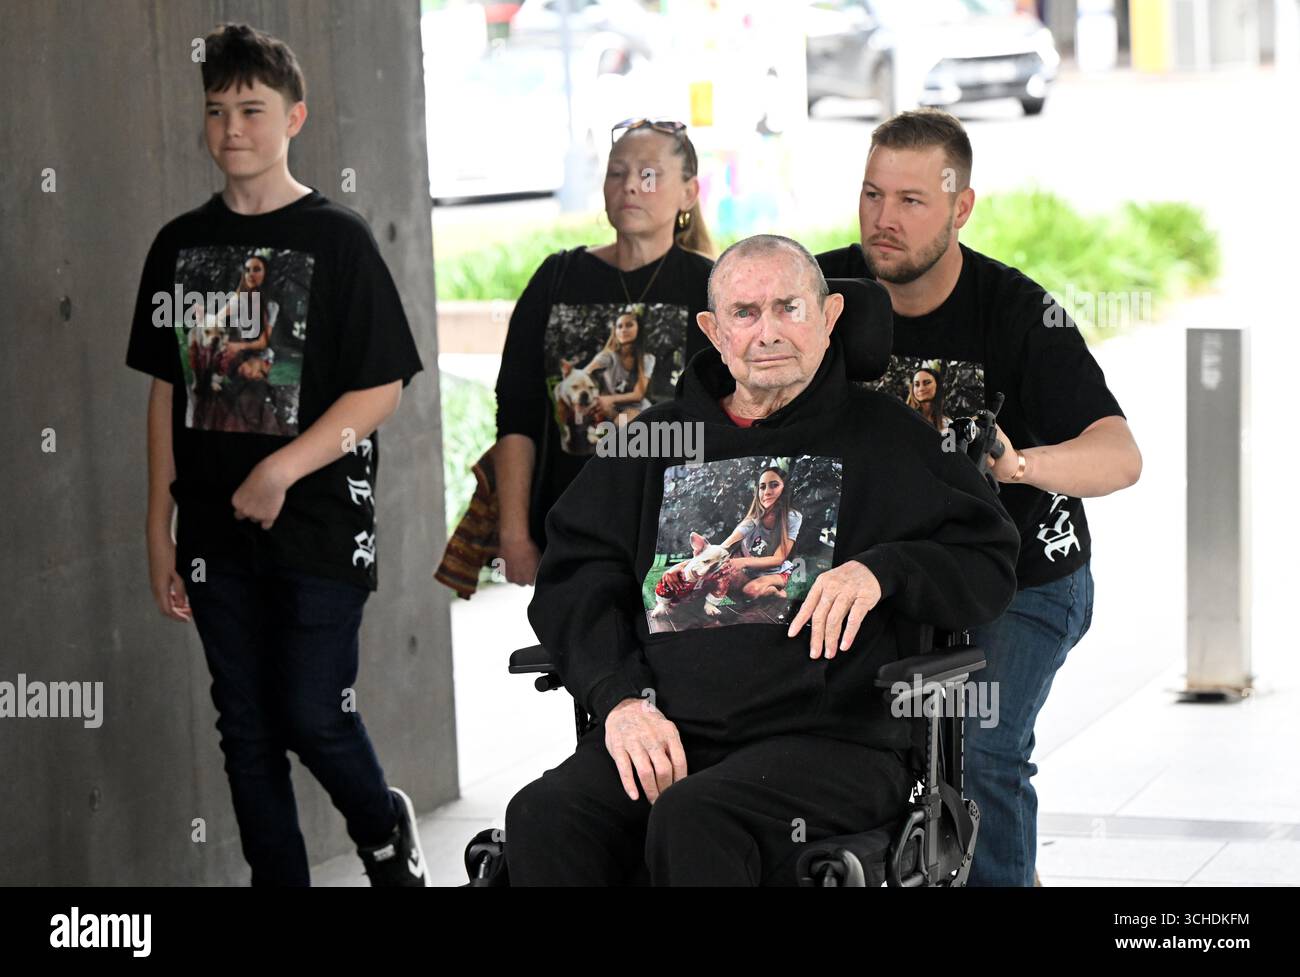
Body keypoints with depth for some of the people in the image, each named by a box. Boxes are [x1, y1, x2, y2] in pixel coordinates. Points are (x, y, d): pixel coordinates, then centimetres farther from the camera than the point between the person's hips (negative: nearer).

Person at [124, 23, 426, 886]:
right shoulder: (182, 244, 7)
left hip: (318, 527, -4)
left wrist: (282, 469, -18)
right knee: (247, 730, 7)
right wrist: (159, 530, 7)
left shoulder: (337, 239, -6)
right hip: (215, 533, 4)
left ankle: (386, 830, 26)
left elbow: (381, 391, -8)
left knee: (312, 716, -4)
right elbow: (166, 391, 11)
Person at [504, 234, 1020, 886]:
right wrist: (621, 697, -4)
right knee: (542, 818, -29)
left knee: (692, 818, -35)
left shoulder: (884, 437, 15)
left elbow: (990, 567, 11)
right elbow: (574, 580, 14)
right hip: (665, 734, 3)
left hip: (827, 741, -3)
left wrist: (881, 569, -9)